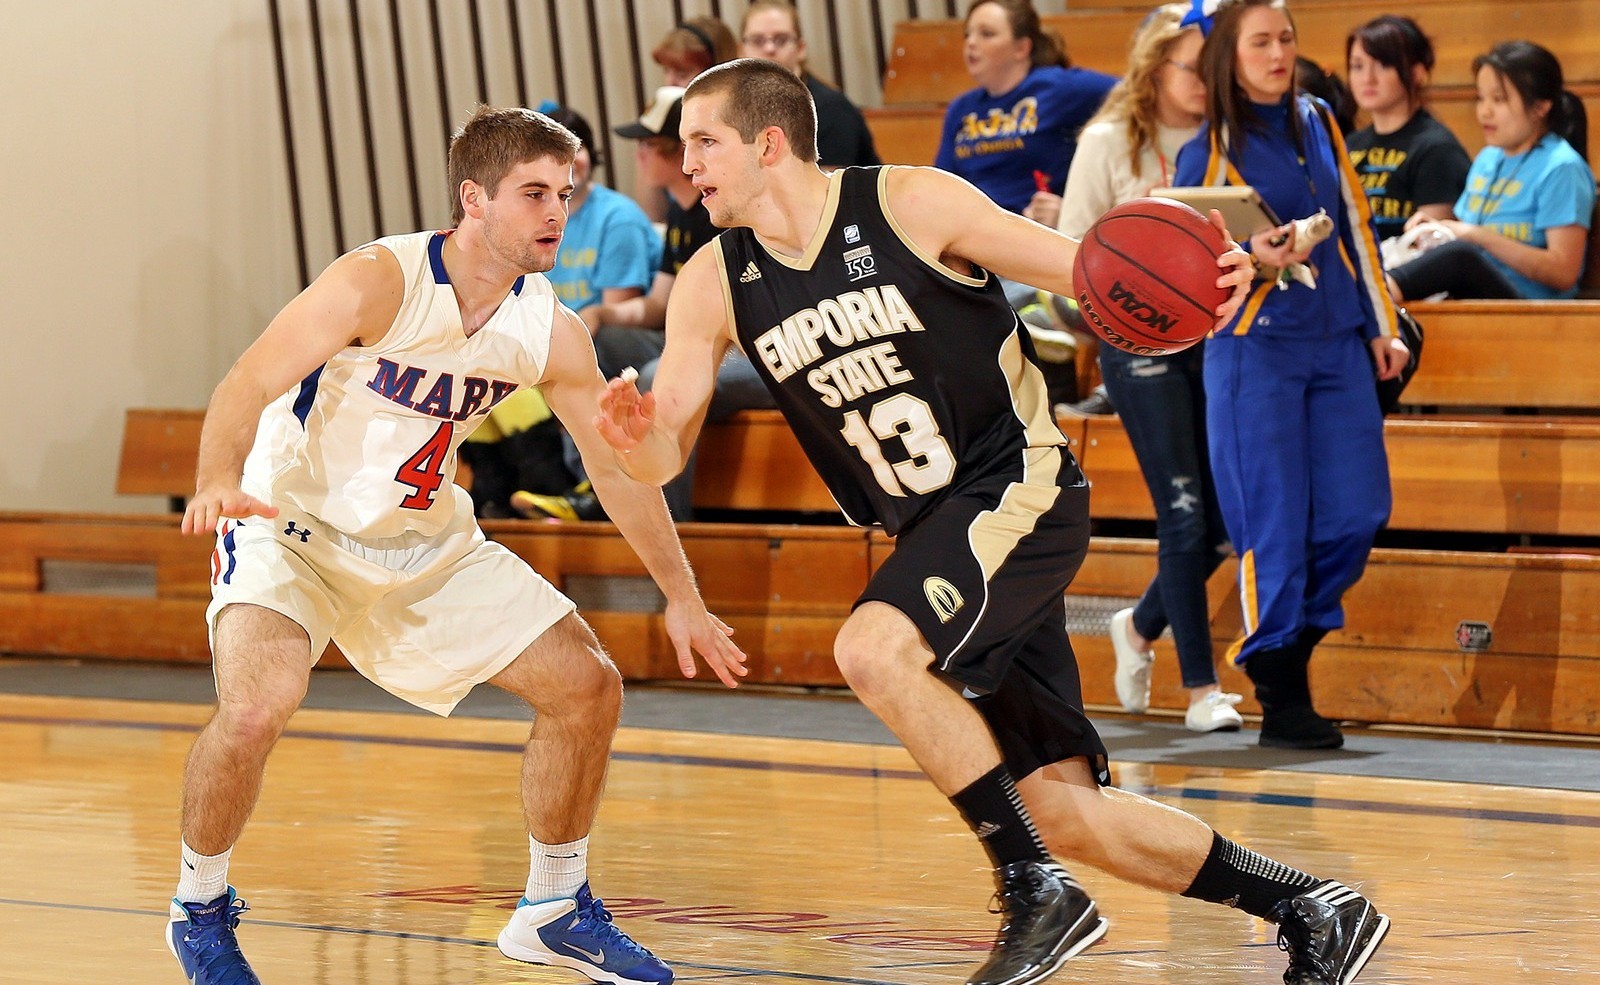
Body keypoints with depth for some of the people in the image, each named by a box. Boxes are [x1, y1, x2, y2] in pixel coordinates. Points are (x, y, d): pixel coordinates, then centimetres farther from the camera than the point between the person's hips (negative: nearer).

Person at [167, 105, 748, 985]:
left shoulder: (550, 332, -7)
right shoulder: (379, 283, -25)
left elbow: (618, 466, 6)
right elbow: (247, 387, -30)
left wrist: (684, 600, 9)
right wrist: (217, 483, -51)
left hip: (425, 544, 6)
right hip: (295, 526, -6)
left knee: (587, 687, 2)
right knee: (255, 707, -30)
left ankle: (554, 910, 21)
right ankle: (199, 906, -3)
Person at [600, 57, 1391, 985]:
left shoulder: (912, 205, -12)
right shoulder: (716, 284, 1)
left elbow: (1087, 272, -7)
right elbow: (664, 455, 0)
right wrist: (637, 434, -24)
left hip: (1020, 491, -6)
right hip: (931, 530, 6)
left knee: (876, 648, -31)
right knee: (1059, 809, 2)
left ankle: (1038, 891, -19)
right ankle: (1312, 909, 16)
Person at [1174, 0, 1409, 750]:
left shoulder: (1317, 122, 10)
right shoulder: (1209, 150, -5)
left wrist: (1381, 325, 16)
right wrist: (1251, 258, -22)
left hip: (1337, 347, 5)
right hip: (1254, 350, -5)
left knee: (1358, 513, -1)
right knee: (1274, 522, -4)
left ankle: (1292, 635, 20)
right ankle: (1281, 700, 4)